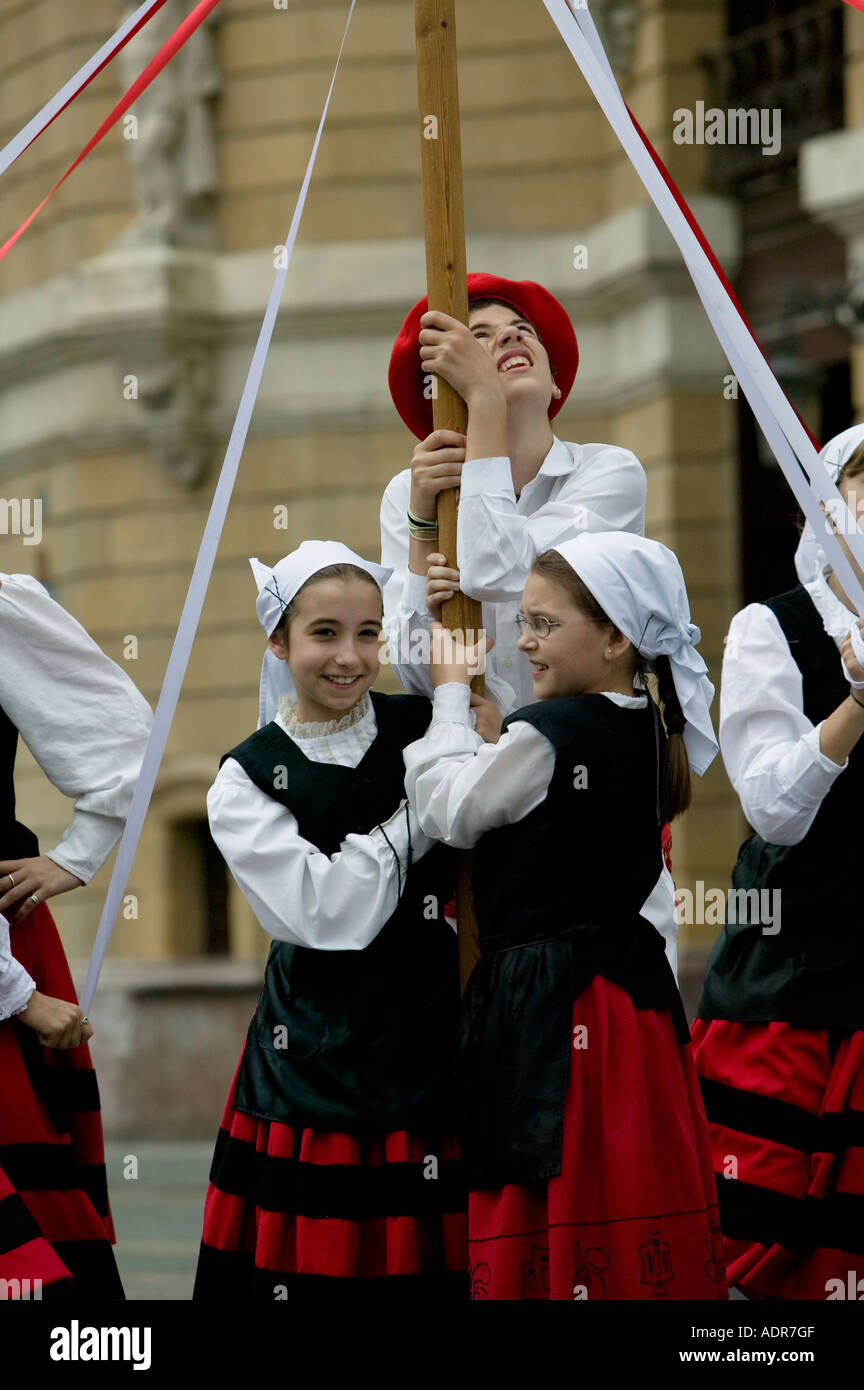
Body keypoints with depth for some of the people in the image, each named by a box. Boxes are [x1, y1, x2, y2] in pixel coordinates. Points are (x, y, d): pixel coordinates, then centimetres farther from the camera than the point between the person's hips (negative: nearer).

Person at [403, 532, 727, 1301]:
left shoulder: (545, 735, -17)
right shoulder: (651, 735, 8)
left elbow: (451, 811, -5)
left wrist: (450, 698, 4)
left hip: (546, 1005, -9)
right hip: (635, 986, 9)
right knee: (637, 1201, 10)